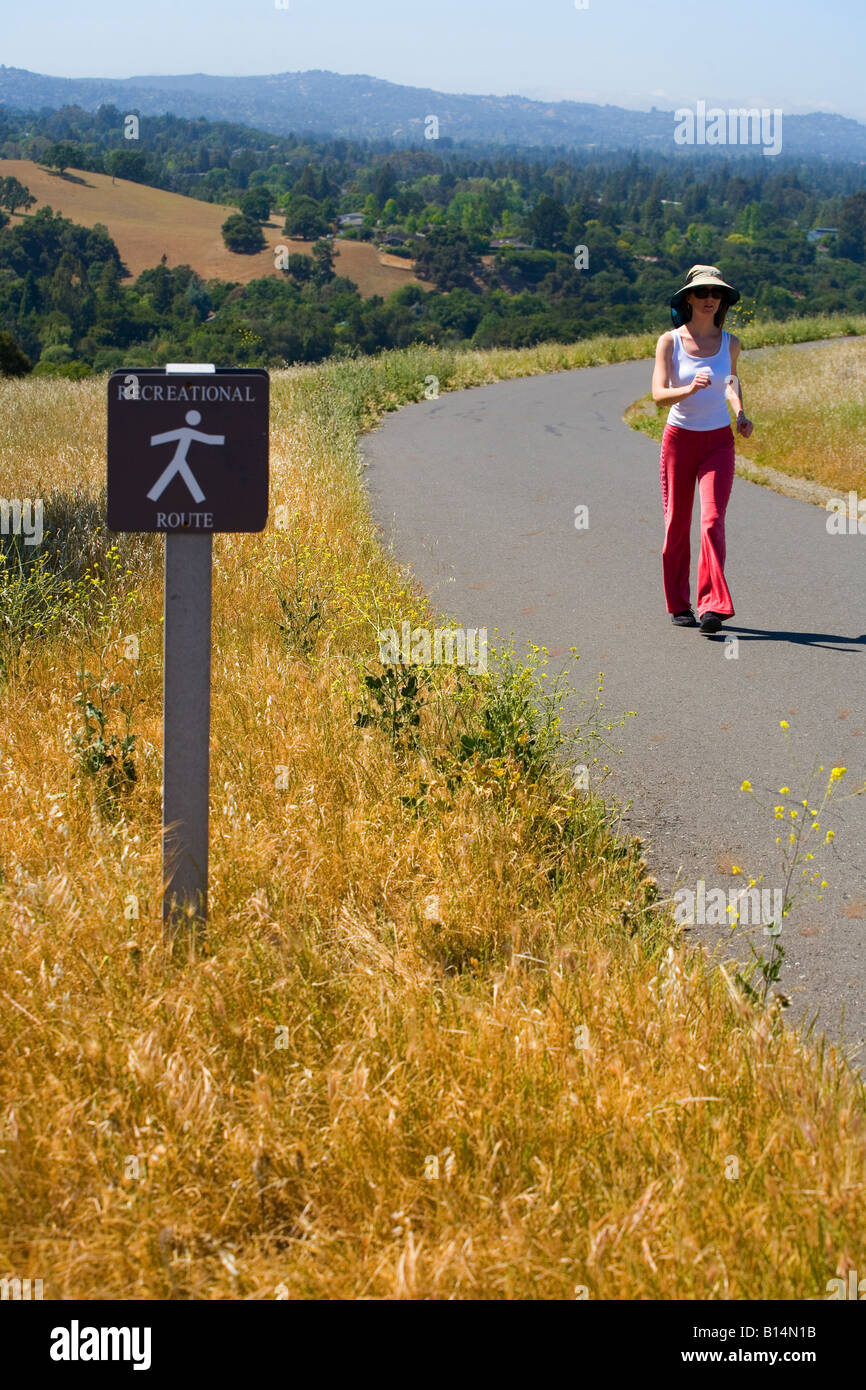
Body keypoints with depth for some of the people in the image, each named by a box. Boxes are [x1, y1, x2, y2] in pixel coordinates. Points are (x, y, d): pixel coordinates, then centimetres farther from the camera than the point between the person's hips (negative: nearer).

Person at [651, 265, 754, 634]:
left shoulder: (730, 343, 1)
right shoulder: (669, 341, -6)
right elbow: (659, 394, -16)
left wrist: (740, 413, 4)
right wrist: (690, 389, -35)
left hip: (718, 443, 1)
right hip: (679, 439, 0)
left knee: (712, 521, -14)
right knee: (677, 525, 6)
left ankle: (713, 607, -19)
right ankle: (679, 605, 22)